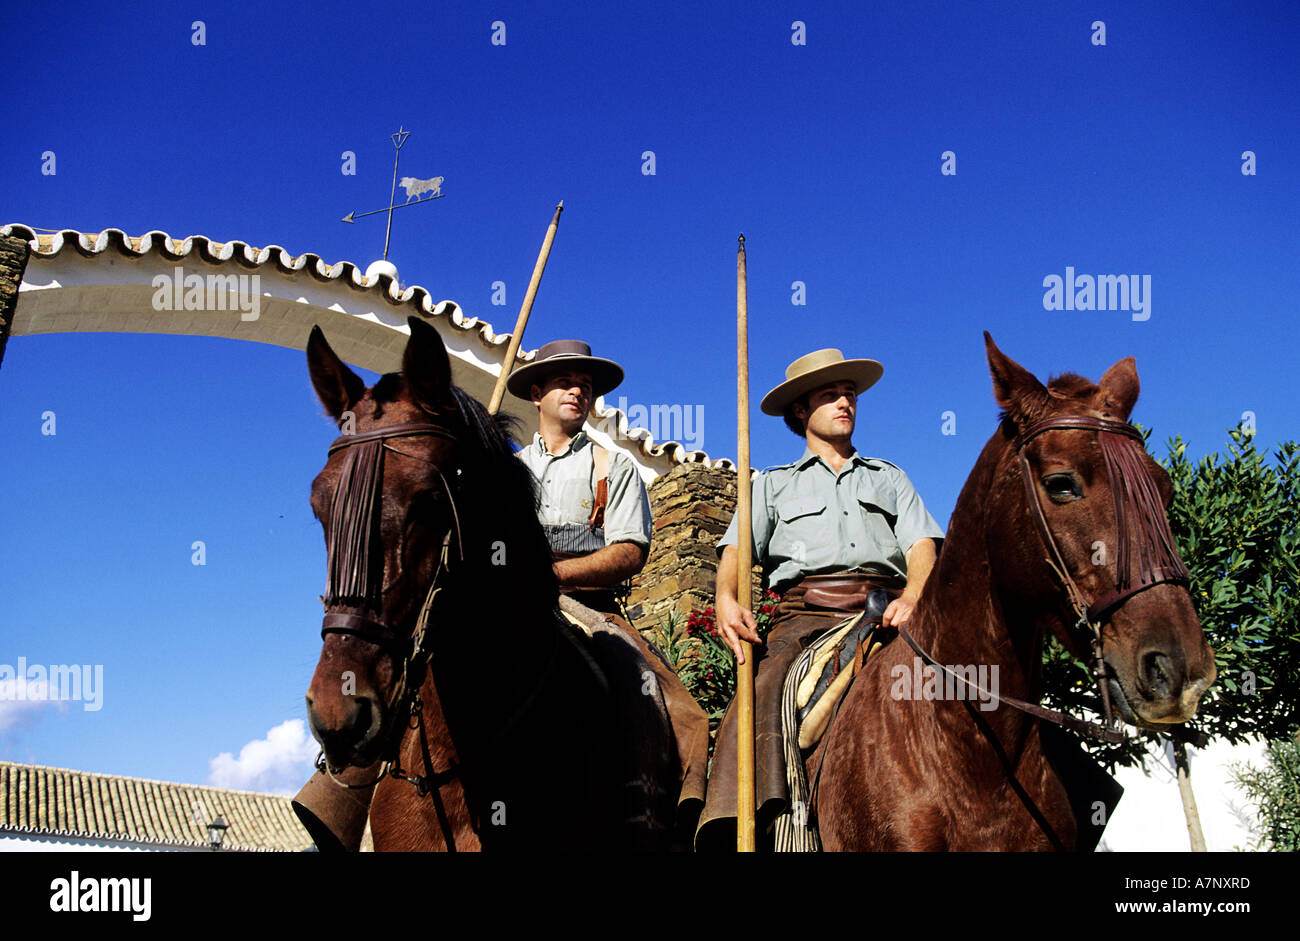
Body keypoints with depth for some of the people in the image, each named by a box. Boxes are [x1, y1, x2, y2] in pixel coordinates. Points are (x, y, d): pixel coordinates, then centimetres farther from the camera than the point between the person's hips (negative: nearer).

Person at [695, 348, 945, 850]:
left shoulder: (888, 476, 31)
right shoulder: (774, 483, 27)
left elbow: (922, 543, 15)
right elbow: (737, 549, 11)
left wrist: (912, 596, -10)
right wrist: (726, 599, -14)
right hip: (804, 612, -1)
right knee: (760, 691, -32)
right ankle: (730, 830, -42)